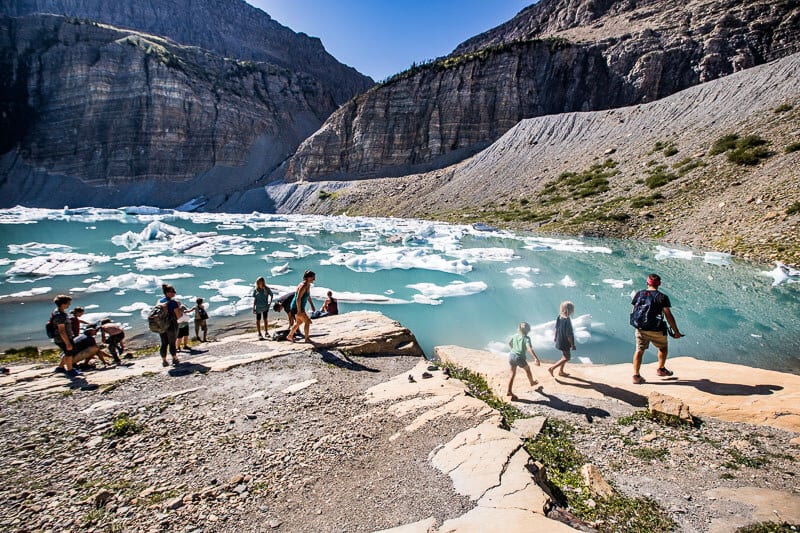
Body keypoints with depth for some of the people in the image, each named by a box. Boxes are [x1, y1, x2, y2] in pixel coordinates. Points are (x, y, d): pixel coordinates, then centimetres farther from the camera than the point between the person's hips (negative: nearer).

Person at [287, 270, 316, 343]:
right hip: (296, 307, -10)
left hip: (301, 307, 10)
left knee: (299, 322, 23)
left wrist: (312, 305, 21)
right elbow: (298, 299, -29)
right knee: (307, 321, -6)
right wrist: (299, 311, -28)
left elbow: (308, 296, 20)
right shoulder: (303, 286, -25)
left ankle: (290, 336, 38)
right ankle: (306, 338, 7)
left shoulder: (308, 285, 4)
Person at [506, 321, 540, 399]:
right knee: (527, 369, 26)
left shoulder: (515, 336, 6)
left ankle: (509, 391, 12)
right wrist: (536, 358, -34)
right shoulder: (526, 338, -12)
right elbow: (529, 349, -26)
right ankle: (532, 382, 50)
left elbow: (509, 343, 22)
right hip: (519, 358, -5)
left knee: (513, 373, 16)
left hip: (511, 355, 5)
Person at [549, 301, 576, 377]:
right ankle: (552, 368, 5)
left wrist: (554, 336, 23)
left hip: (559, 340, 8)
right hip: (565, 342, -8)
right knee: (567, 357, 8)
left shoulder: (559, 317, -5)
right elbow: (569, 334, -24)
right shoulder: (567, 320, -28)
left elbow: (556, 328, 8)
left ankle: (561, 371, 36)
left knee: (565, 356, 24)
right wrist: (572, 344, -14)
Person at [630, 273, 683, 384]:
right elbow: (668, 316, -12)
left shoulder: (638, 294, 2)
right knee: (663, 347, 24)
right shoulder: (662, 297, -8)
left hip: (640, 329, 3)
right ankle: (661, 369, 39)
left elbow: (633, 312, 7)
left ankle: (636, 375, 4)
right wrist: (676, 332, -5)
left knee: (639, 350, 9)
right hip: (656, 330, -2)